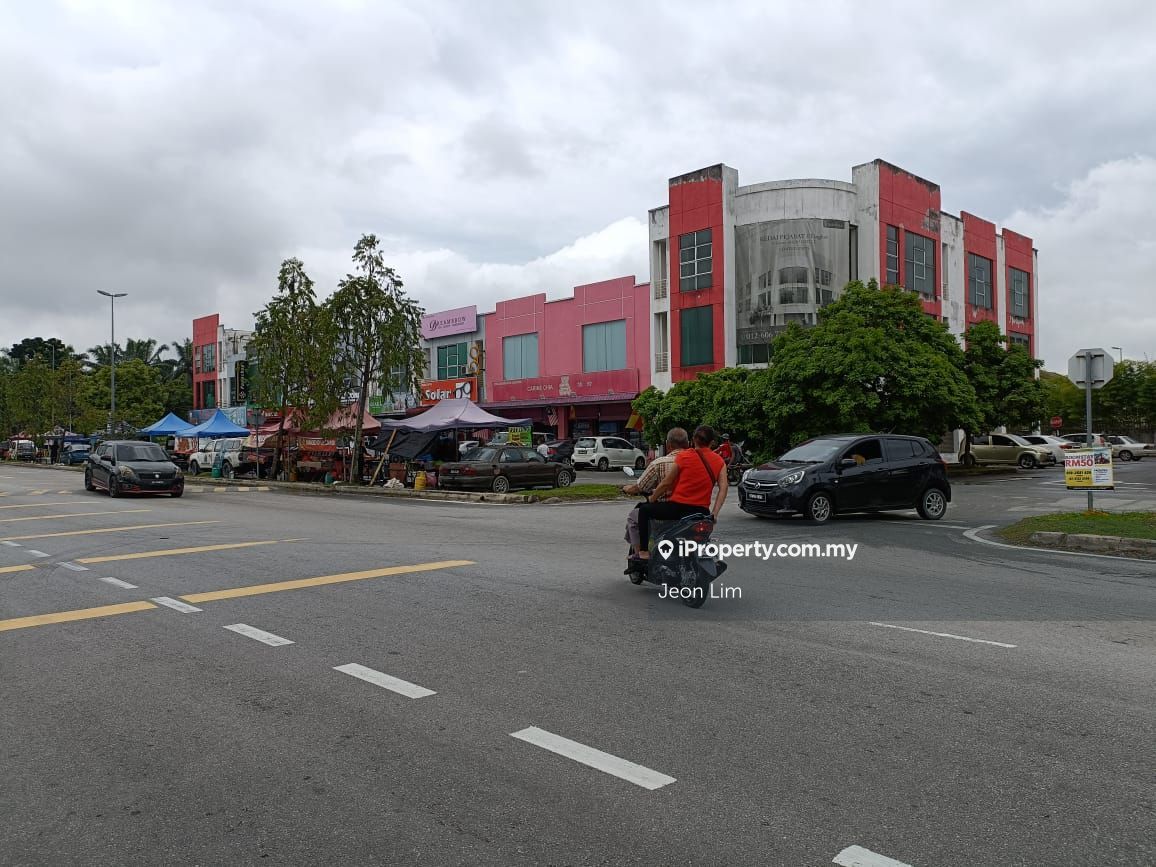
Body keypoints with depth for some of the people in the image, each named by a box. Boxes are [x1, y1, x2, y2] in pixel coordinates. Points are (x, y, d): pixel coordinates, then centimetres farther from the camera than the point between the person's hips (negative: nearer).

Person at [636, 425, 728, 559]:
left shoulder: (684, 456, -2)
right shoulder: (719, 461, 7)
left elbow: (666, 483, 1)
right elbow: (723, 488, -4)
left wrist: (652, 499, 15)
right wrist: (714, 513, -3)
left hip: (677, 508, -4)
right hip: (701, 511, 4)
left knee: (644, 510, 17)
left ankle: (644, 551, 12)